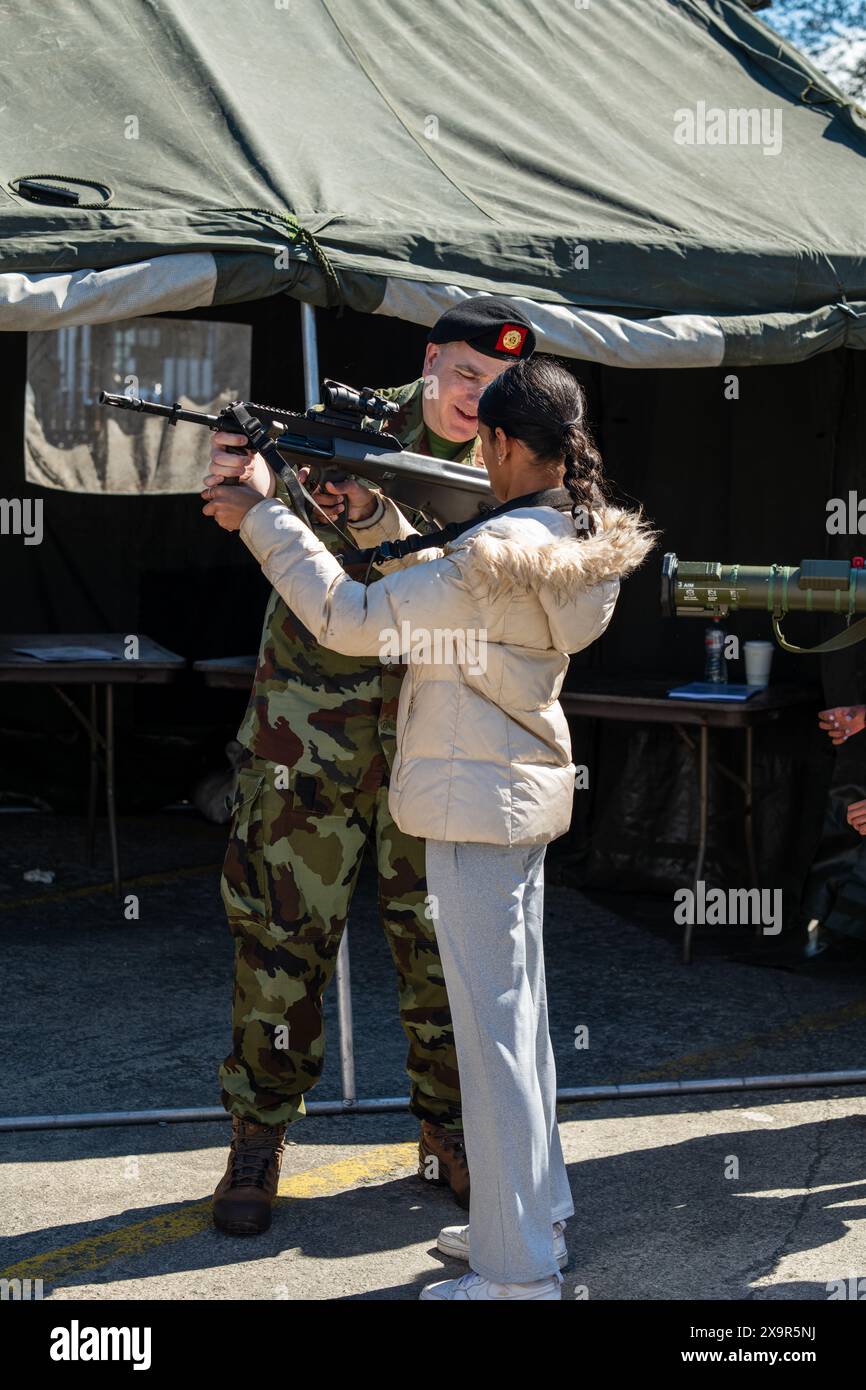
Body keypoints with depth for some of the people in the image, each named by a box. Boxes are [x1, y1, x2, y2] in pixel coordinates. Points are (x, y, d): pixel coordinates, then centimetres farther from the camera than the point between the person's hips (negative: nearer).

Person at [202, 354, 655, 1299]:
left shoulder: (496, 554, -23)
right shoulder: (578, 540, 6)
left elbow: (354, 622, -18)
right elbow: (431, 589, 15)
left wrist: (261, 520, -10)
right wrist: (375, 514, 7)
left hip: (479, 800, -9)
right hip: (528, 794, 10)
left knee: (492, 1026, -3)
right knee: (517, 1010, 18)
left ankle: (518, 1272, 4)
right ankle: (534, 1219, 30)